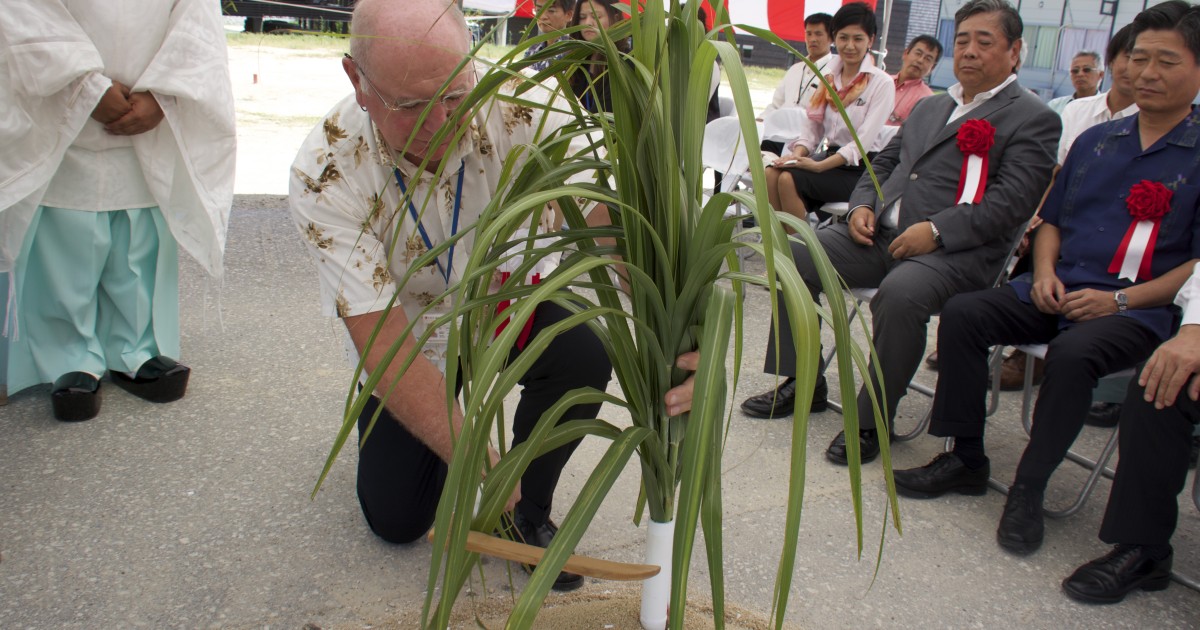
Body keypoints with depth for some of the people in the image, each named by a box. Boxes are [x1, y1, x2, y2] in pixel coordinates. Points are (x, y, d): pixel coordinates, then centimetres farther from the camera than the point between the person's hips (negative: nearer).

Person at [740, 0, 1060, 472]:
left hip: (955, 251, -7)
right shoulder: (928, 107, 24)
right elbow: (885, 161, 26)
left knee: (899, 292, -37)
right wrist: (863, 204, 4)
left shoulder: (1034, 121, 0)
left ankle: (873, 420, -18)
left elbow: (1011, 201, -12)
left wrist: (937, 231, -22)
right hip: (881, 234, 7)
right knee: (795, 256, -9)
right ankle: (800, 383, 3)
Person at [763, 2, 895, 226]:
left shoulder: (881, 83, -6)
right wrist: (797, 154, -12)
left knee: (790, 179, -28)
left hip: (861, 168, -5)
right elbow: (813, 126, 10)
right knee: (772, 173, -22)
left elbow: (864, 140, -15)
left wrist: (819, 166, -24)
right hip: (831, 158, 5)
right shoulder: (830, 77, 13)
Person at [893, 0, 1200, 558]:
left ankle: (1028, 490, -17)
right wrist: (1044, 272, 0)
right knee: (963, 313, -16)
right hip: (1061, 291, 5)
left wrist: (1120, 300, -16)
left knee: (1072, 353, -35)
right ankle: (965, 460, -7)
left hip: (1140, 308, -5)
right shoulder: (1094, 141, 15)